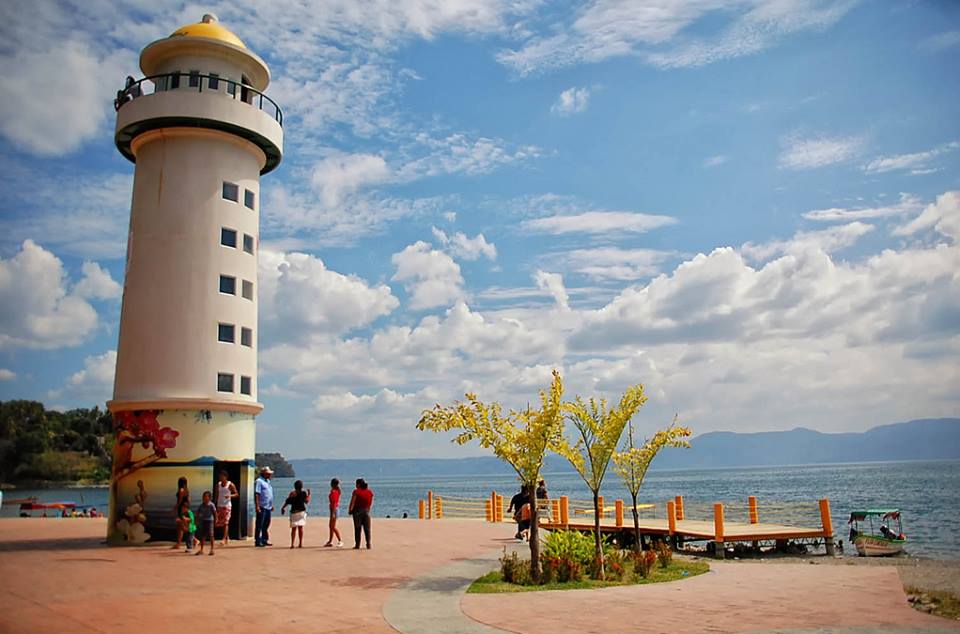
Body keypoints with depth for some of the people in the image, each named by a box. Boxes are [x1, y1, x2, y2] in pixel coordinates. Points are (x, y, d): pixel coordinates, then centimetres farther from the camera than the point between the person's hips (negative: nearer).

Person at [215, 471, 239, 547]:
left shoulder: (230, 485, -5)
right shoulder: (218, 484, 9)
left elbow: (237, 494, -4)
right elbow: (217, 495, 14)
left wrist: (230, 496, -23)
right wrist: (215, 504, 10)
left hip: (227, 505, -5)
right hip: (219, 505, 5)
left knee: (225, 522, -10)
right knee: (219, 522, 7)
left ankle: (224, 539, -9)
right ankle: (227, 537, 23)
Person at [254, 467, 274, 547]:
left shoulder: (267, 481, 18)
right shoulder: (259, 481, -9)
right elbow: (256, 494, -16)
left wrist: (271, 505, 23)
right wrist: (257, 506, -22)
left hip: (268, 507, 9)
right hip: (262, 507, -9)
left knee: (266, 525, 12)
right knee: (259, 525, -3)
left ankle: (265, 540, 20)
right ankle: (257, 541, 1)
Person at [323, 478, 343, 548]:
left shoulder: (333, 491, -17)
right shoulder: (336, 491, 11)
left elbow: (334, 502, -21)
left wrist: (333, 513, -23)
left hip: (334, 510, -10)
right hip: (335, 509, 10)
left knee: (333, 527, -9)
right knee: (331, 526, 16)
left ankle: (340, 541, -10)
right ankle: (330, 541, 23)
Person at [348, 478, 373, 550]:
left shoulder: (356, 491, -11)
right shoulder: (370, 492, 3)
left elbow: (352, 502, -11)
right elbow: (371, 503, 7)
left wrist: (350, 510, 2)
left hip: (357, 511, -3)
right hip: (366, 511, 3)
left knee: (357, 528, 4)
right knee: (367, 529, 8)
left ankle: (357, 545, 4)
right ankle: (368, 544, 5)